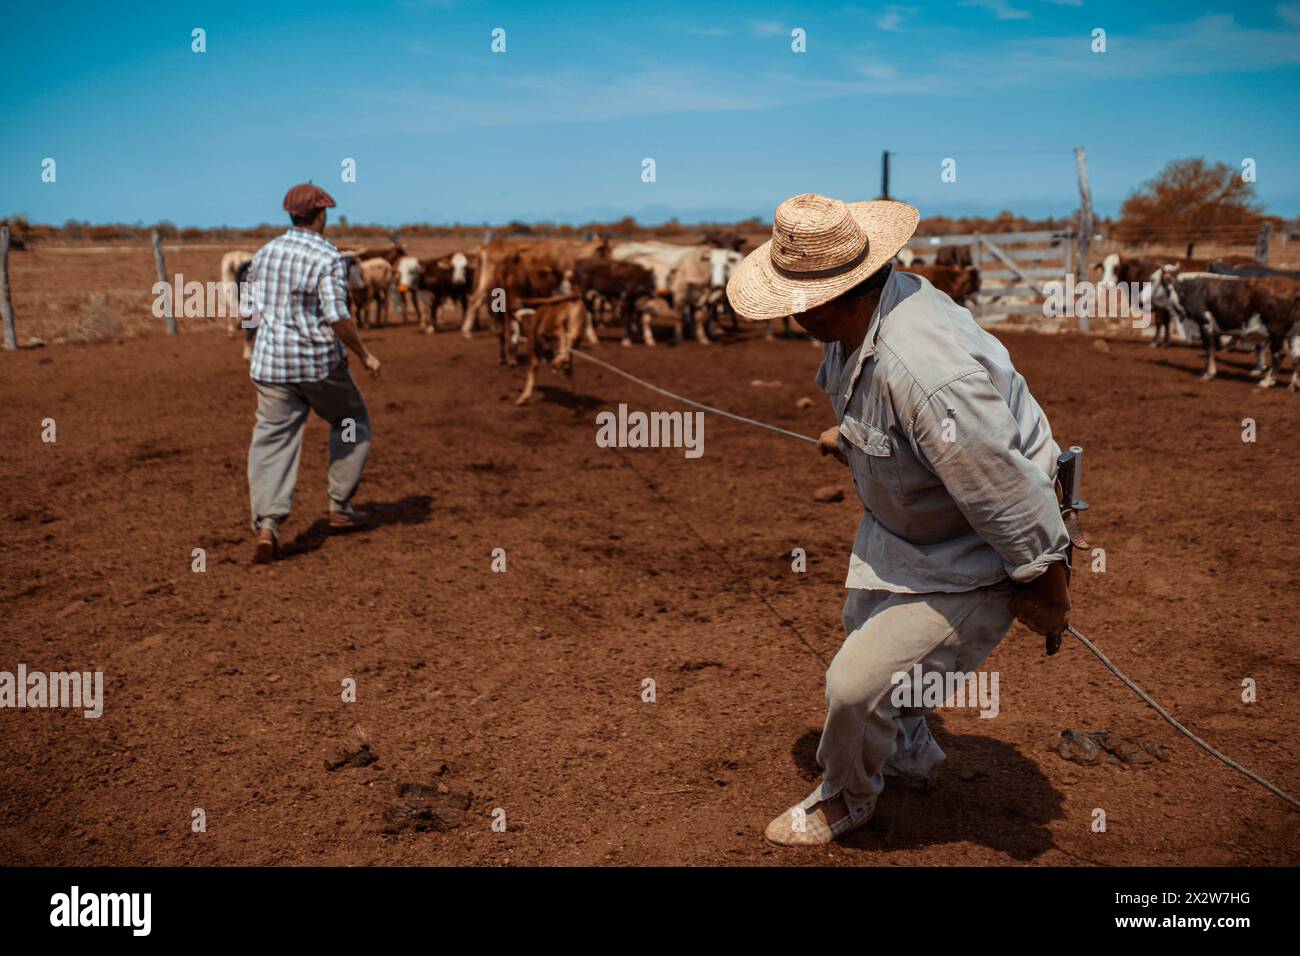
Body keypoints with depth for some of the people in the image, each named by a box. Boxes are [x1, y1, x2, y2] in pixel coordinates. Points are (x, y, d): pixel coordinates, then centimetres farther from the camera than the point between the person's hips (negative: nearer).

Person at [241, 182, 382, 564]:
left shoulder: (265, 253, 7)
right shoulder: (327, 257, -11)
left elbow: (248, 309, 10)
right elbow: (337, 317, -19)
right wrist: (364, 355, -7)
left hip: (271, 361, 4)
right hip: (320, 362, -4)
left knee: (272, 441, 4)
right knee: (352, 423, 18)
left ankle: (266, 525, -10)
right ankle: (340, 507, 22)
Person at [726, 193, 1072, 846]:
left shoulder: (928, 376, -41)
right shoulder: (865, 311, -11)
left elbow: (1009, 492, -33)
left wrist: (1045, 589, -19)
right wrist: (851, 434, 30)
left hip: (969, 560, -9)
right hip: (899, 529, 10)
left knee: (857, 683, -7)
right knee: (868, 633, 26)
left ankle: (846, 798, 27)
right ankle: (909, 757, 54)